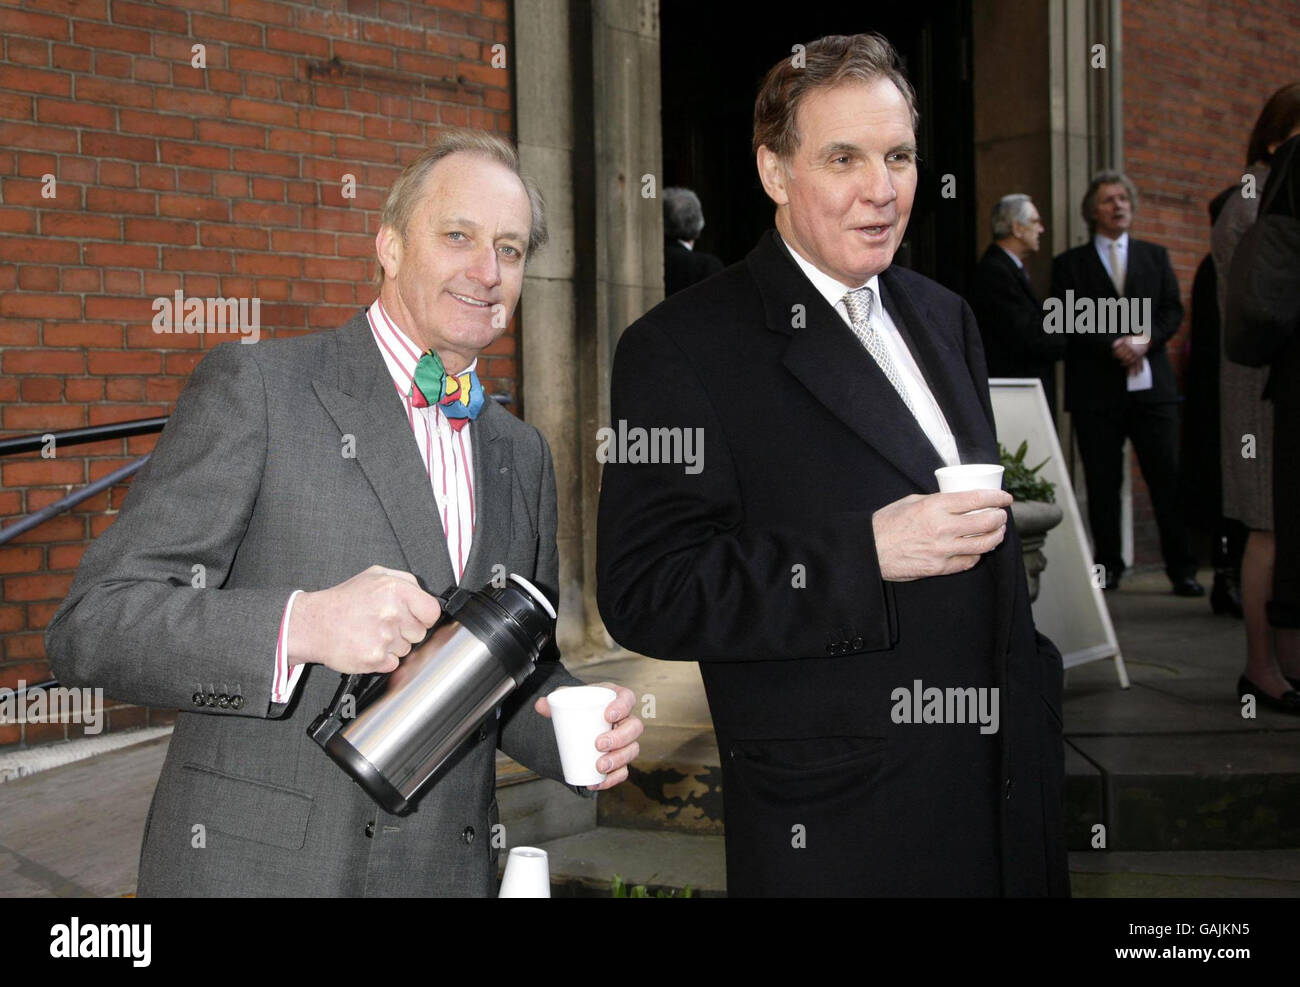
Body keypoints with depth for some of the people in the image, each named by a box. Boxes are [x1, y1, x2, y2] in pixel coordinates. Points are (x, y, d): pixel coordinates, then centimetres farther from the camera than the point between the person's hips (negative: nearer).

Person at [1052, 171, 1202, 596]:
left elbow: (1173, 310, 8)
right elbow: (1069, 324, -2)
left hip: (1152, 384, 1)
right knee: (1102, 484, 2)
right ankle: (1108, 567, 11)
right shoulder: (1069, 264, 8)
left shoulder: (1155, 256, 16)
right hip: (1096, 388, -1)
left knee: (1168, 478, -2)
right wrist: (1113, 347, -14)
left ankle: (1182, 568, 3)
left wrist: (1145, 339, -11)